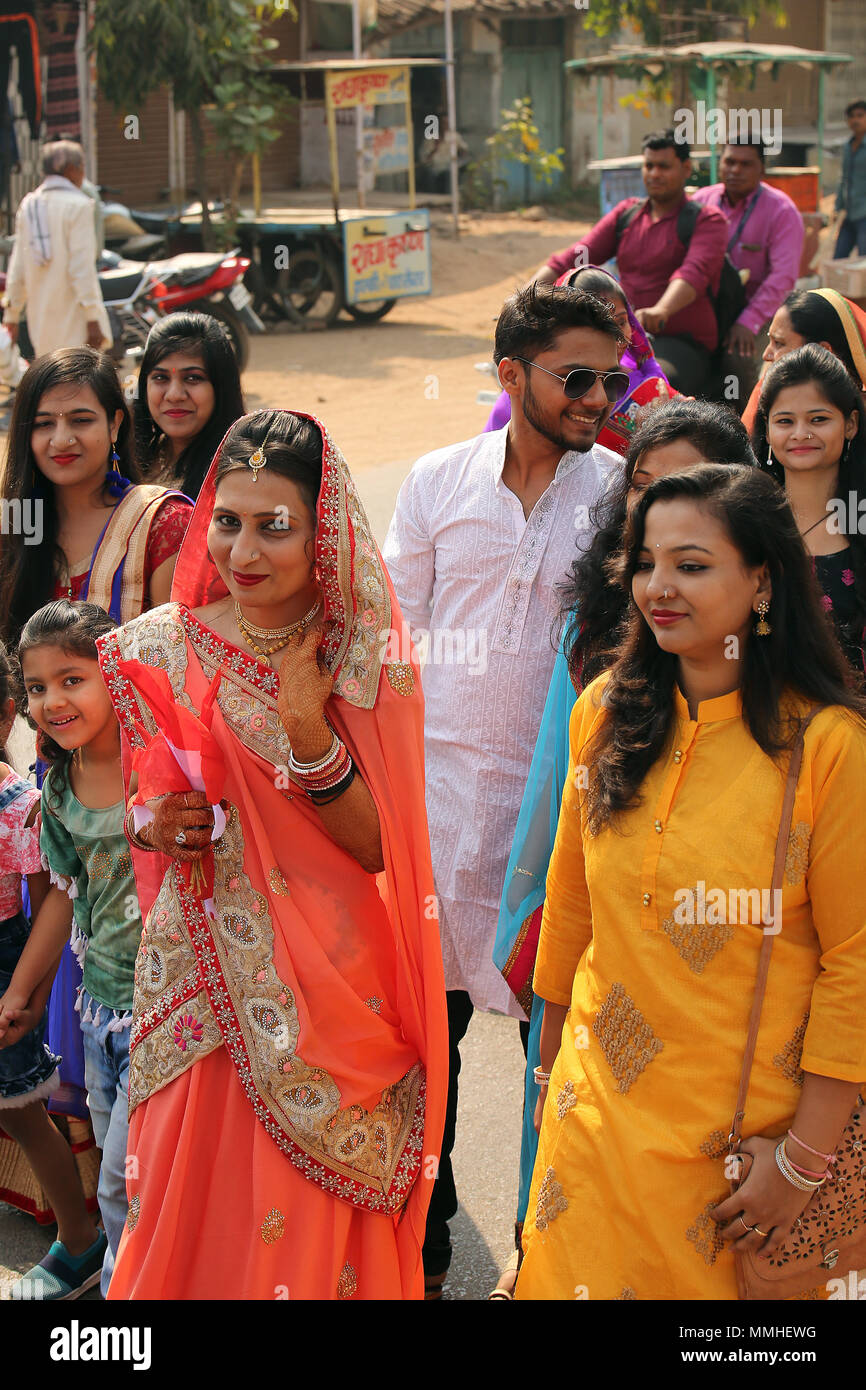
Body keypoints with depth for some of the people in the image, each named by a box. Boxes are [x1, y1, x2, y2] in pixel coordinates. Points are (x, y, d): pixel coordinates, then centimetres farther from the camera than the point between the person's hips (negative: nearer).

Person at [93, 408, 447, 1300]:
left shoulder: (367, 658, -6)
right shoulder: (159, 649, -2)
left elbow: (376, 849, -8)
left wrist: (310, 735, -20)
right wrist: (149, 823, -10)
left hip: (330, 985, -1)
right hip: (203, 981, 1)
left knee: (319, 1225, 5)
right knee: (190, 1211, 7)